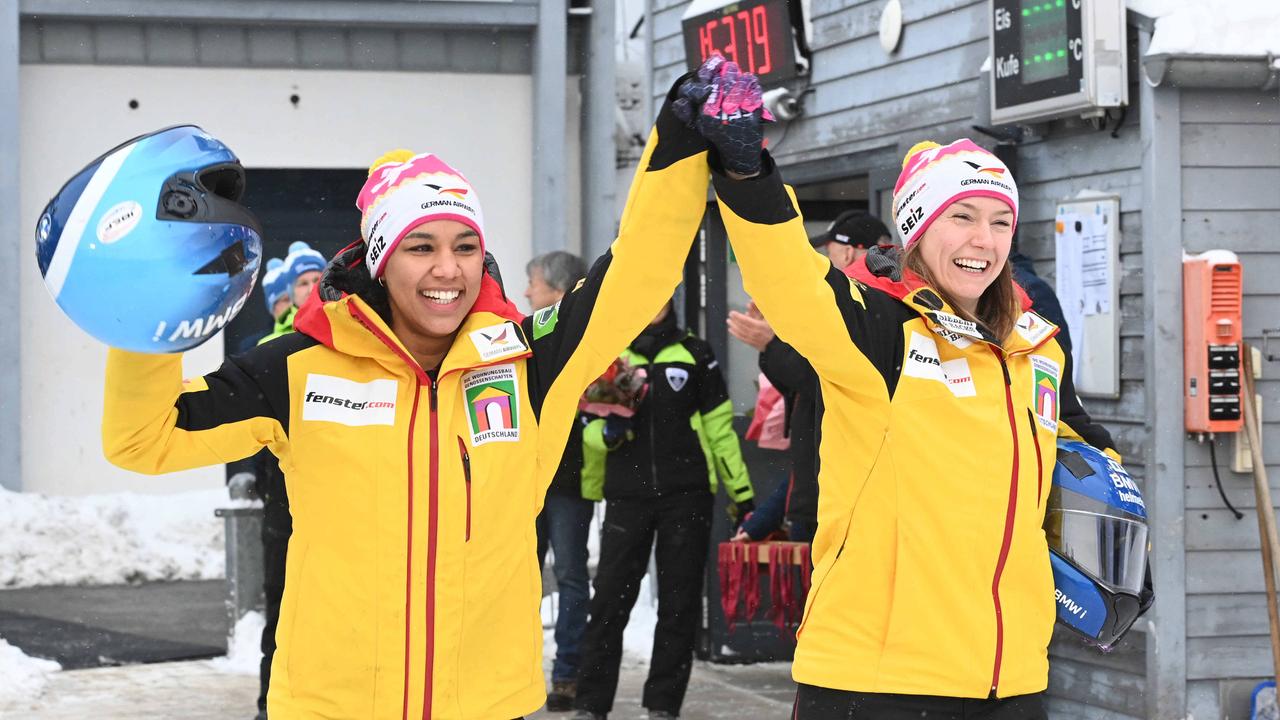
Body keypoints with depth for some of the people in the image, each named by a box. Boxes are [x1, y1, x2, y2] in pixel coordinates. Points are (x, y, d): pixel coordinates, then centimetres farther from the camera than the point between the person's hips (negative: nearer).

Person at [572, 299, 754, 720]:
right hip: (627, 495, 0)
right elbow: (589, 429, 13)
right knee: (610, 598, -4)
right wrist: (609, 433, -11)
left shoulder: (694, 354, 8)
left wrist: (741, 492, 9)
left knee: (680, 603, 2)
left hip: (686, 495, 0)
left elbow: (720, 426, 10)